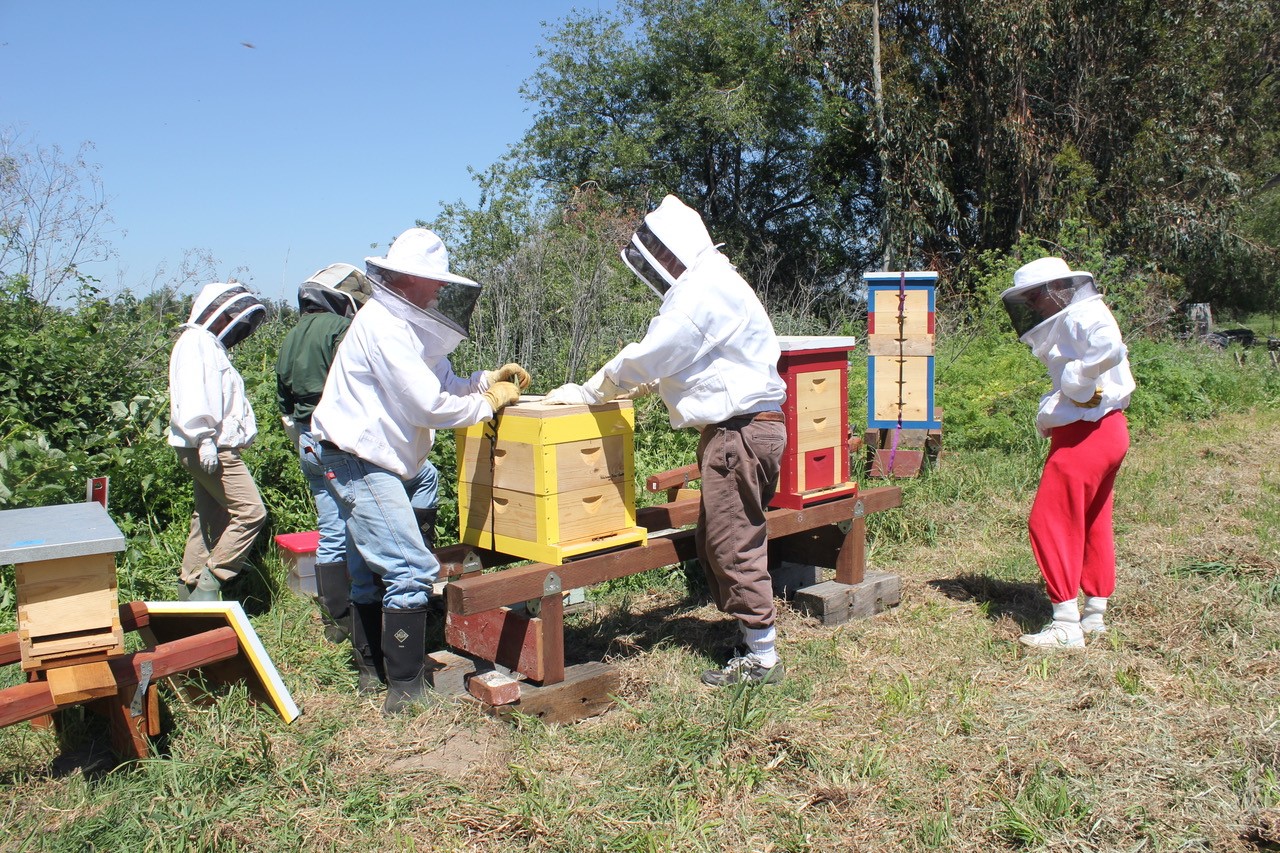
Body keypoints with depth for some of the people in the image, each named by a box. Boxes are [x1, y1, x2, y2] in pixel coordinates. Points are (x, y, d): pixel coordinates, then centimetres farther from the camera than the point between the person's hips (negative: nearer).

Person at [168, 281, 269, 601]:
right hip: (209, 449, -11)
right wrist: (205, 439, -26)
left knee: (210, 520, 15)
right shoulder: (196, 341, -8)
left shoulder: (210, 346, 22)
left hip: (213, 448, 11)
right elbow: (192, 397, -21)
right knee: (250, 512, -13)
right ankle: (209, 583, -9)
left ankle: (192, 589, 23)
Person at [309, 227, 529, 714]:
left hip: (365, 464, 11)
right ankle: (405, 689, -9)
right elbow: (429, 405, -23)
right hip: (359, 462, -11)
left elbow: (441, 384, 14)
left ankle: (373, 669, 31)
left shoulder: (408, 325, 12)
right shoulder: (384, 326, -19)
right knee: (411, 569, -14)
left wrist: (487, 379, -1)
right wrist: (488, 404, -11)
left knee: (373, 569, 18)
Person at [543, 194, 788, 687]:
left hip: (742, 430, -11)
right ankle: (752, 638, 25)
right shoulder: (706, 287, 20)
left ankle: (761, 658, 7)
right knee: (717, 544, 15)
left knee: (732, 547, -4)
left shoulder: (704, 290, -15)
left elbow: (646, 359, -15)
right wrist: (617, 388, 13)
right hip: (734, 429, 11)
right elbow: (666, 366, 23)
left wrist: (588, 393, -2)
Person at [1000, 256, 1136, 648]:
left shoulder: (1081, 316, -14)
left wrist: (1072, 383, -22)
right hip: (1106, 430, 11)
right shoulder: (1068, 321, 16)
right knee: (1093, 525, 17)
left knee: (1052, 522, -6)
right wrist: (1051, 410, -1)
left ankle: (1066, 626, -4)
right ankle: (1095, 615, 27)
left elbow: (1111, 348, -34)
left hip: (1085, 435, -11)